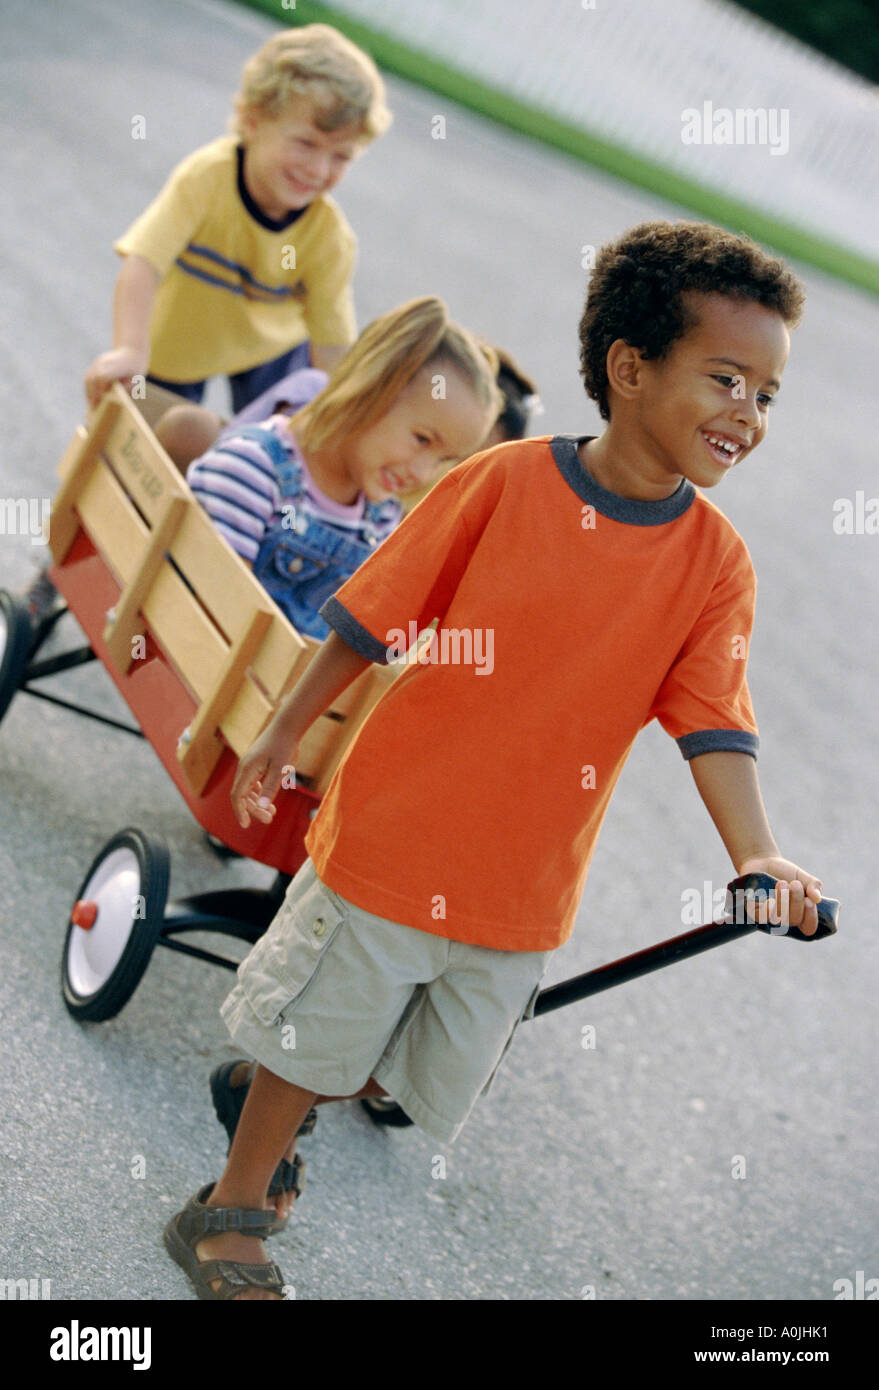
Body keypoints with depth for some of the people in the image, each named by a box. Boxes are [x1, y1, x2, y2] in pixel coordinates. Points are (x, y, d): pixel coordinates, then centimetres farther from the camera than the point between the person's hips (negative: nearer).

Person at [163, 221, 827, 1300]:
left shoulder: (716, 561, -6)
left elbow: (712, 721, -11)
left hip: (526, 886, 3)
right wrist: (284, 734, 2)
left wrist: (755, 856, -26)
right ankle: (228, 1214, 34)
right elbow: (375, 616, -5)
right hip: (392, 835, -3)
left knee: (432, 1081, 17)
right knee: (315, 1038, 12)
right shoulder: (504, 481, -14)